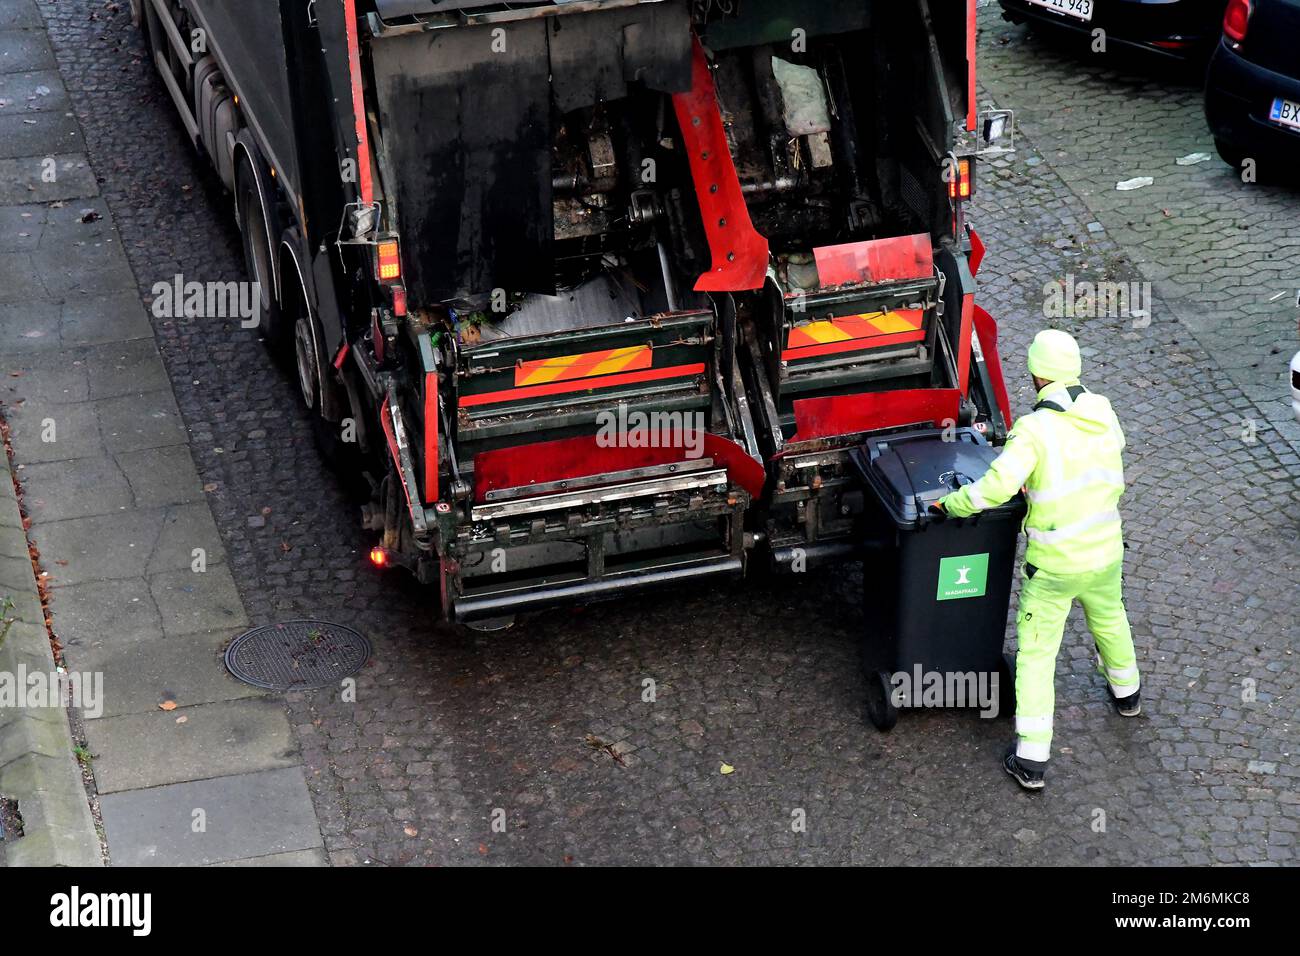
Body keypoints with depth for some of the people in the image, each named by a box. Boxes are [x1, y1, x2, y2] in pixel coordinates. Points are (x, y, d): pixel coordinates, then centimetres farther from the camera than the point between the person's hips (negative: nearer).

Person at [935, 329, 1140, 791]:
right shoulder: (1101, 412, -4)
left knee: (1036, 653, 5)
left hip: (1052, 564, -5)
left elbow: (996, 486, -28)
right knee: (1109, 620, 33)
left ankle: (1031, 760, 5)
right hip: (1106, 552, 5)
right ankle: (1126, 692, 59)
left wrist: (952, 504, -12)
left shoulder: (1035, 428, -21)